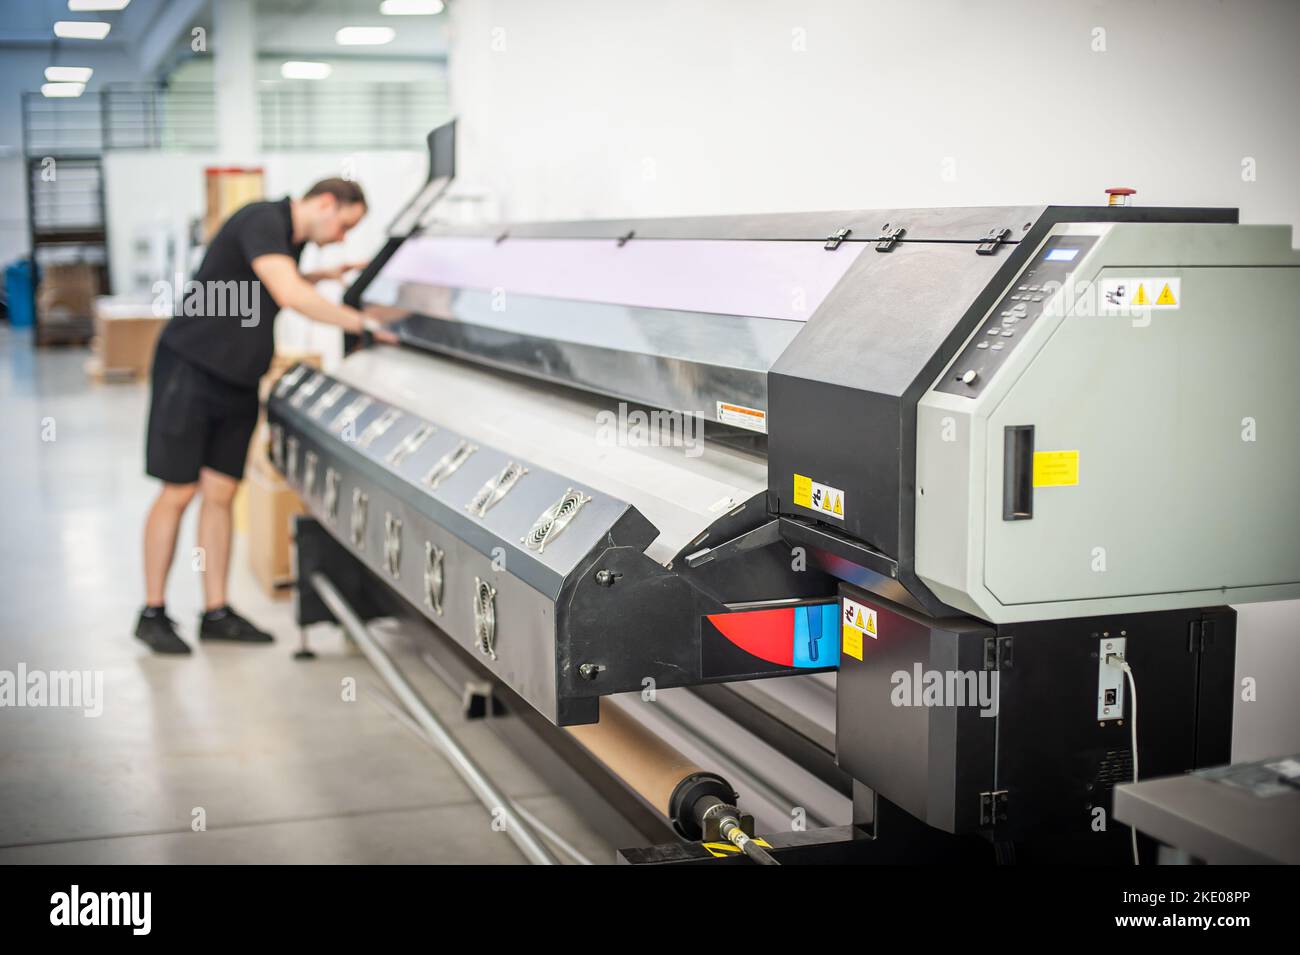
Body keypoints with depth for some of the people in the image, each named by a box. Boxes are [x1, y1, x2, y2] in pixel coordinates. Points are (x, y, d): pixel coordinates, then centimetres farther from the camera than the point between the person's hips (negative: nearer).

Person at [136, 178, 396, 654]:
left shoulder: (293, 239, 9)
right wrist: (362, 324, -26)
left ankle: (216, 613, 13)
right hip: (192, 369, -8)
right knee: (178, 492, -2)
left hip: (237, 381, 8)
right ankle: (152, 612, 9)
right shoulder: (262, 221, -18)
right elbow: (290, 296, -32)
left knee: (220, 493, 8)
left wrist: (322, 276, 17)